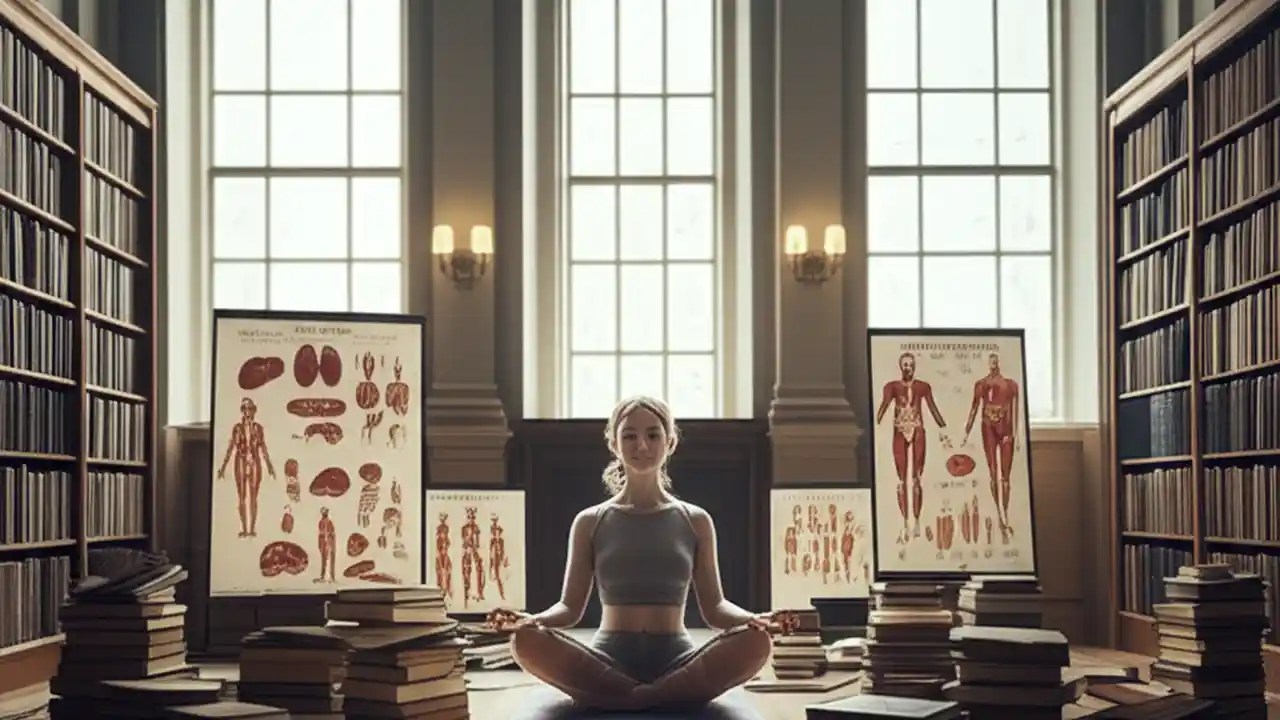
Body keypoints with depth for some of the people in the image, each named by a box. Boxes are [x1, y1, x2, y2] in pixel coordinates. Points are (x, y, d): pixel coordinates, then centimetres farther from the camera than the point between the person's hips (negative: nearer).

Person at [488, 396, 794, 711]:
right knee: (527, 641, -30)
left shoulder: (695, 521, 10)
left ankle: (621, 697, -26)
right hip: (607, 667, 0)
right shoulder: (590, 522, 10)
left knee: (755, 641, -30)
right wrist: (530, 619, -17)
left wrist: (753, 619, -17)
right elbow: (571, 607, 6)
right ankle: (659, 697, -27)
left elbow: (714, 608, 6)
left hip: (676, 667, 1)